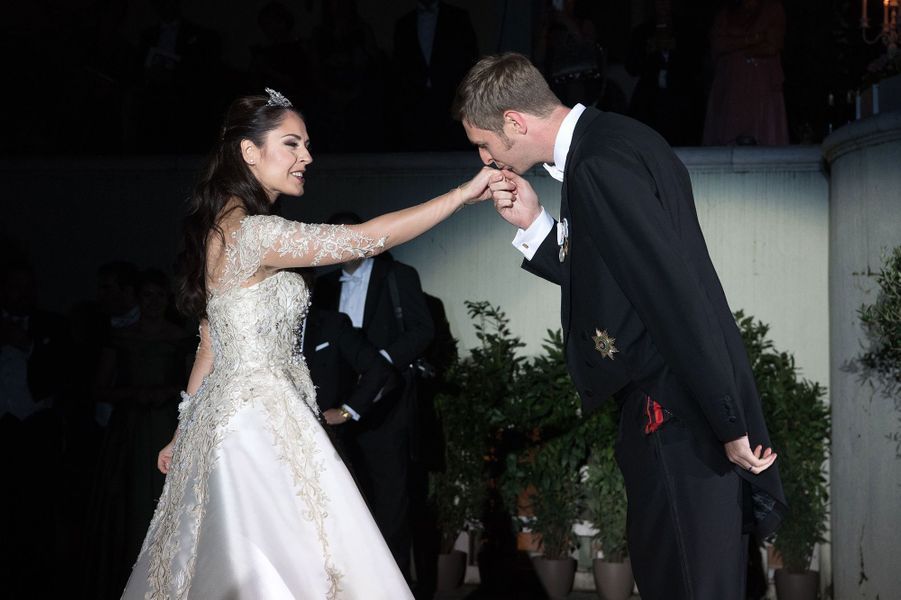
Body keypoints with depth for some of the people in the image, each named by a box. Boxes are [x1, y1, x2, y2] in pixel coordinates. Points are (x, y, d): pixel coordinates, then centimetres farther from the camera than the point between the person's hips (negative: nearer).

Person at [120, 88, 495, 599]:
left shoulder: (223, 228, 13)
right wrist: (464, 193, -20)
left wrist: (184, 431, 22)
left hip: (221, 412, 10)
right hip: (259, 420, -10)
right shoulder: (253, 232, -18)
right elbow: (368, 238, -24)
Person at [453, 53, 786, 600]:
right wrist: (536, 224, 4)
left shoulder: (601, 165, -20)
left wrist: (730, 425, -20)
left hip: (677, 414, -10)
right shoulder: (611, 141, 12)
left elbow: (678, 297, -23)